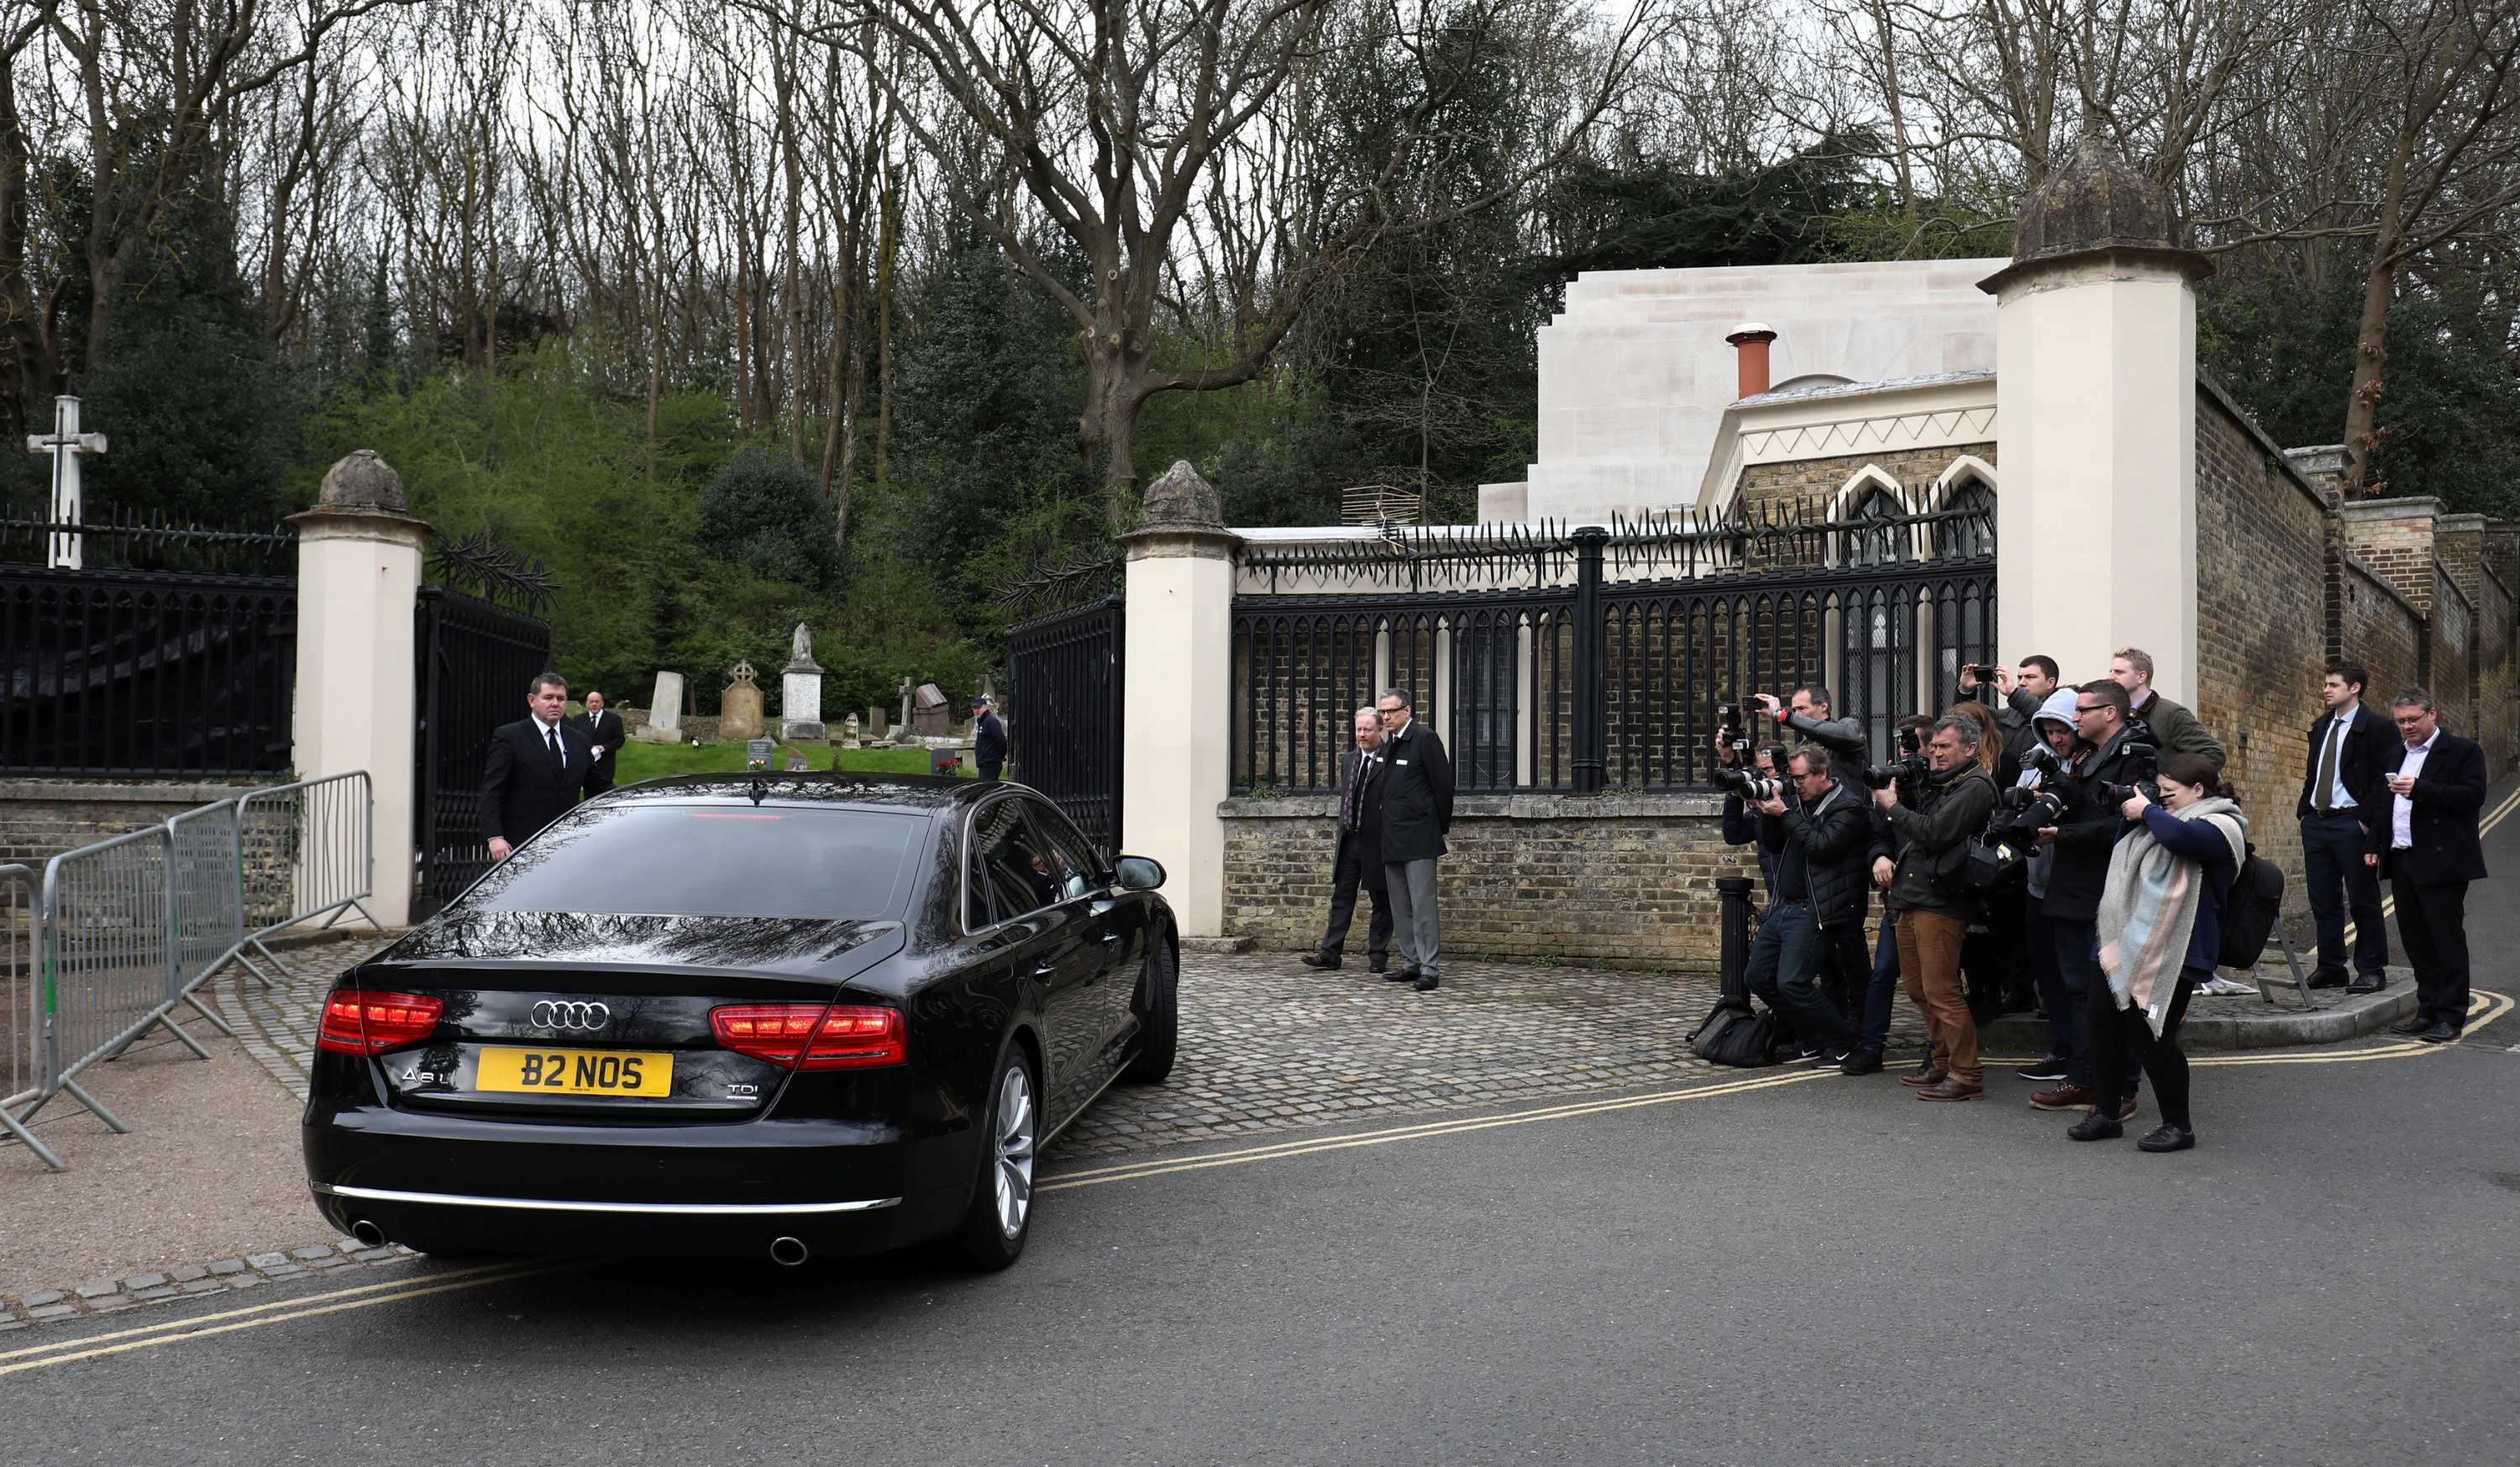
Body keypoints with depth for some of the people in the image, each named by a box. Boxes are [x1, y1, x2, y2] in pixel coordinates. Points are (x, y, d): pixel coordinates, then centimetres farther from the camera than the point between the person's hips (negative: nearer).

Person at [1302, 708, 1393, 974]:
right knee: (1341, 898, 6)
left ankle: (1378, 955, 12)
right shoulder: (1351, 759, 13)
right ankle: (1330, 952, 7)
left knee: (1381, 902, 5)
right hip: (1350, 841, 6)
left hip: (1378, 842, -6)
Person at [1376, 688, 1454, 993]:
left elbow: (1443, 783, -8)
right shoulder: (1390, 743, 15)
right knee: (1400, 907, 11)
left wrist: (1442, 826, -2)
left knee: (1423, 905, -10)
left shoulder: (1425, 738, -8)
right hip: (1393, 839, 9)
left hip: (1418, 838, -8)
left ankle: (1431, 968, -9)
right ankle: (1411, 964, 18)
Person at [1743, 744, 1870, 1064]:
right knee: (1757, 976, 8)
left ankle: (1843, 1044, 1)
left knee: (1792, 982, -17)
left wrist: (1785, 814, -17)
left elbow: (1822, 846, -20)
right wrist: (1768, 814, -1)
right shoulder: (1797, 802, 16)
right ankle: (1814, 1042, 17)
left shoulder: (1847, 807, -8)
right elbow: (1772, 845, 16)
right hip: (1783, 906, 9)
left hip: (1812, 911, -9)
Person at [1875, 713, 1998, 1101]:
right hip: (1912, 898, 9)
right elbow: (1914, 823, 19)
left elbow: (1934, 832, -18)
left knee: (1941, 992, -8)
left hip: (1940, 902, -9)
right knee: (1919, 989, 15)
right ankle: (1944, 1060, 27)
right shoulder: (1934, 782, 19)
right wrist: (1896, 792, 2)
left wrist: (1892, 807, -8)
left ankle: (1966, 1075, -1)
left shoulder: (1975, 786, -9)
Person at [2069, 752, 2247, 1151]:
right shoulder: (2165, 819, 22)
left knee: (2150, 1037, -8)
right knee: (2103, 1024, 9)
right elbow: (2123, 858, 32)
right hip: (2125, 945, 9)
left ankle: (2178, 1126, 8)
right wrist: (2130, 815, 16)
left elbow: (2179, 837, -29)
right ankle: (2105, 1115, 22)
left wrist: (2146, 811, -11)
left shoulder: (2221, 826, -7)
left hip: (2170, 956, -9)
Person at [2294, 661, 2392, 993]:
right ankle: (2330, 968, 18)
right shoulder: (2320, 726, 15)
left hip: (2352, 824, -7)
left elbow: (2384, 779, -12)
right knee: (2323, 901, 10)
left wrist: (2367, 820, -17)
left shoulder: (2376, 726, -8)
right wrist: (2304, 810, 11)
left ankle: (2371, 971, 7)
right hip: (2316, 822, 7)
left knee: (2363, 901, 0)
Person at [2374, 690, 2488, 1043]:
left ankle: (2450, 1017, 0)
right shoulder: (2396, 756, 19)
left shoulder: (2463, 751, -4)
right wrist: (2375, 846, 17)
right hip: (2402, 861, 7)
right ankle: (2428, 1011, 19)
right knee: (2416, 941, 11)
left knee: (2447, 940, -4)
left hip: (2440, 862, -7)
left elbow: (2473, 795, -17)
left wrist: (2419, 789, -23)